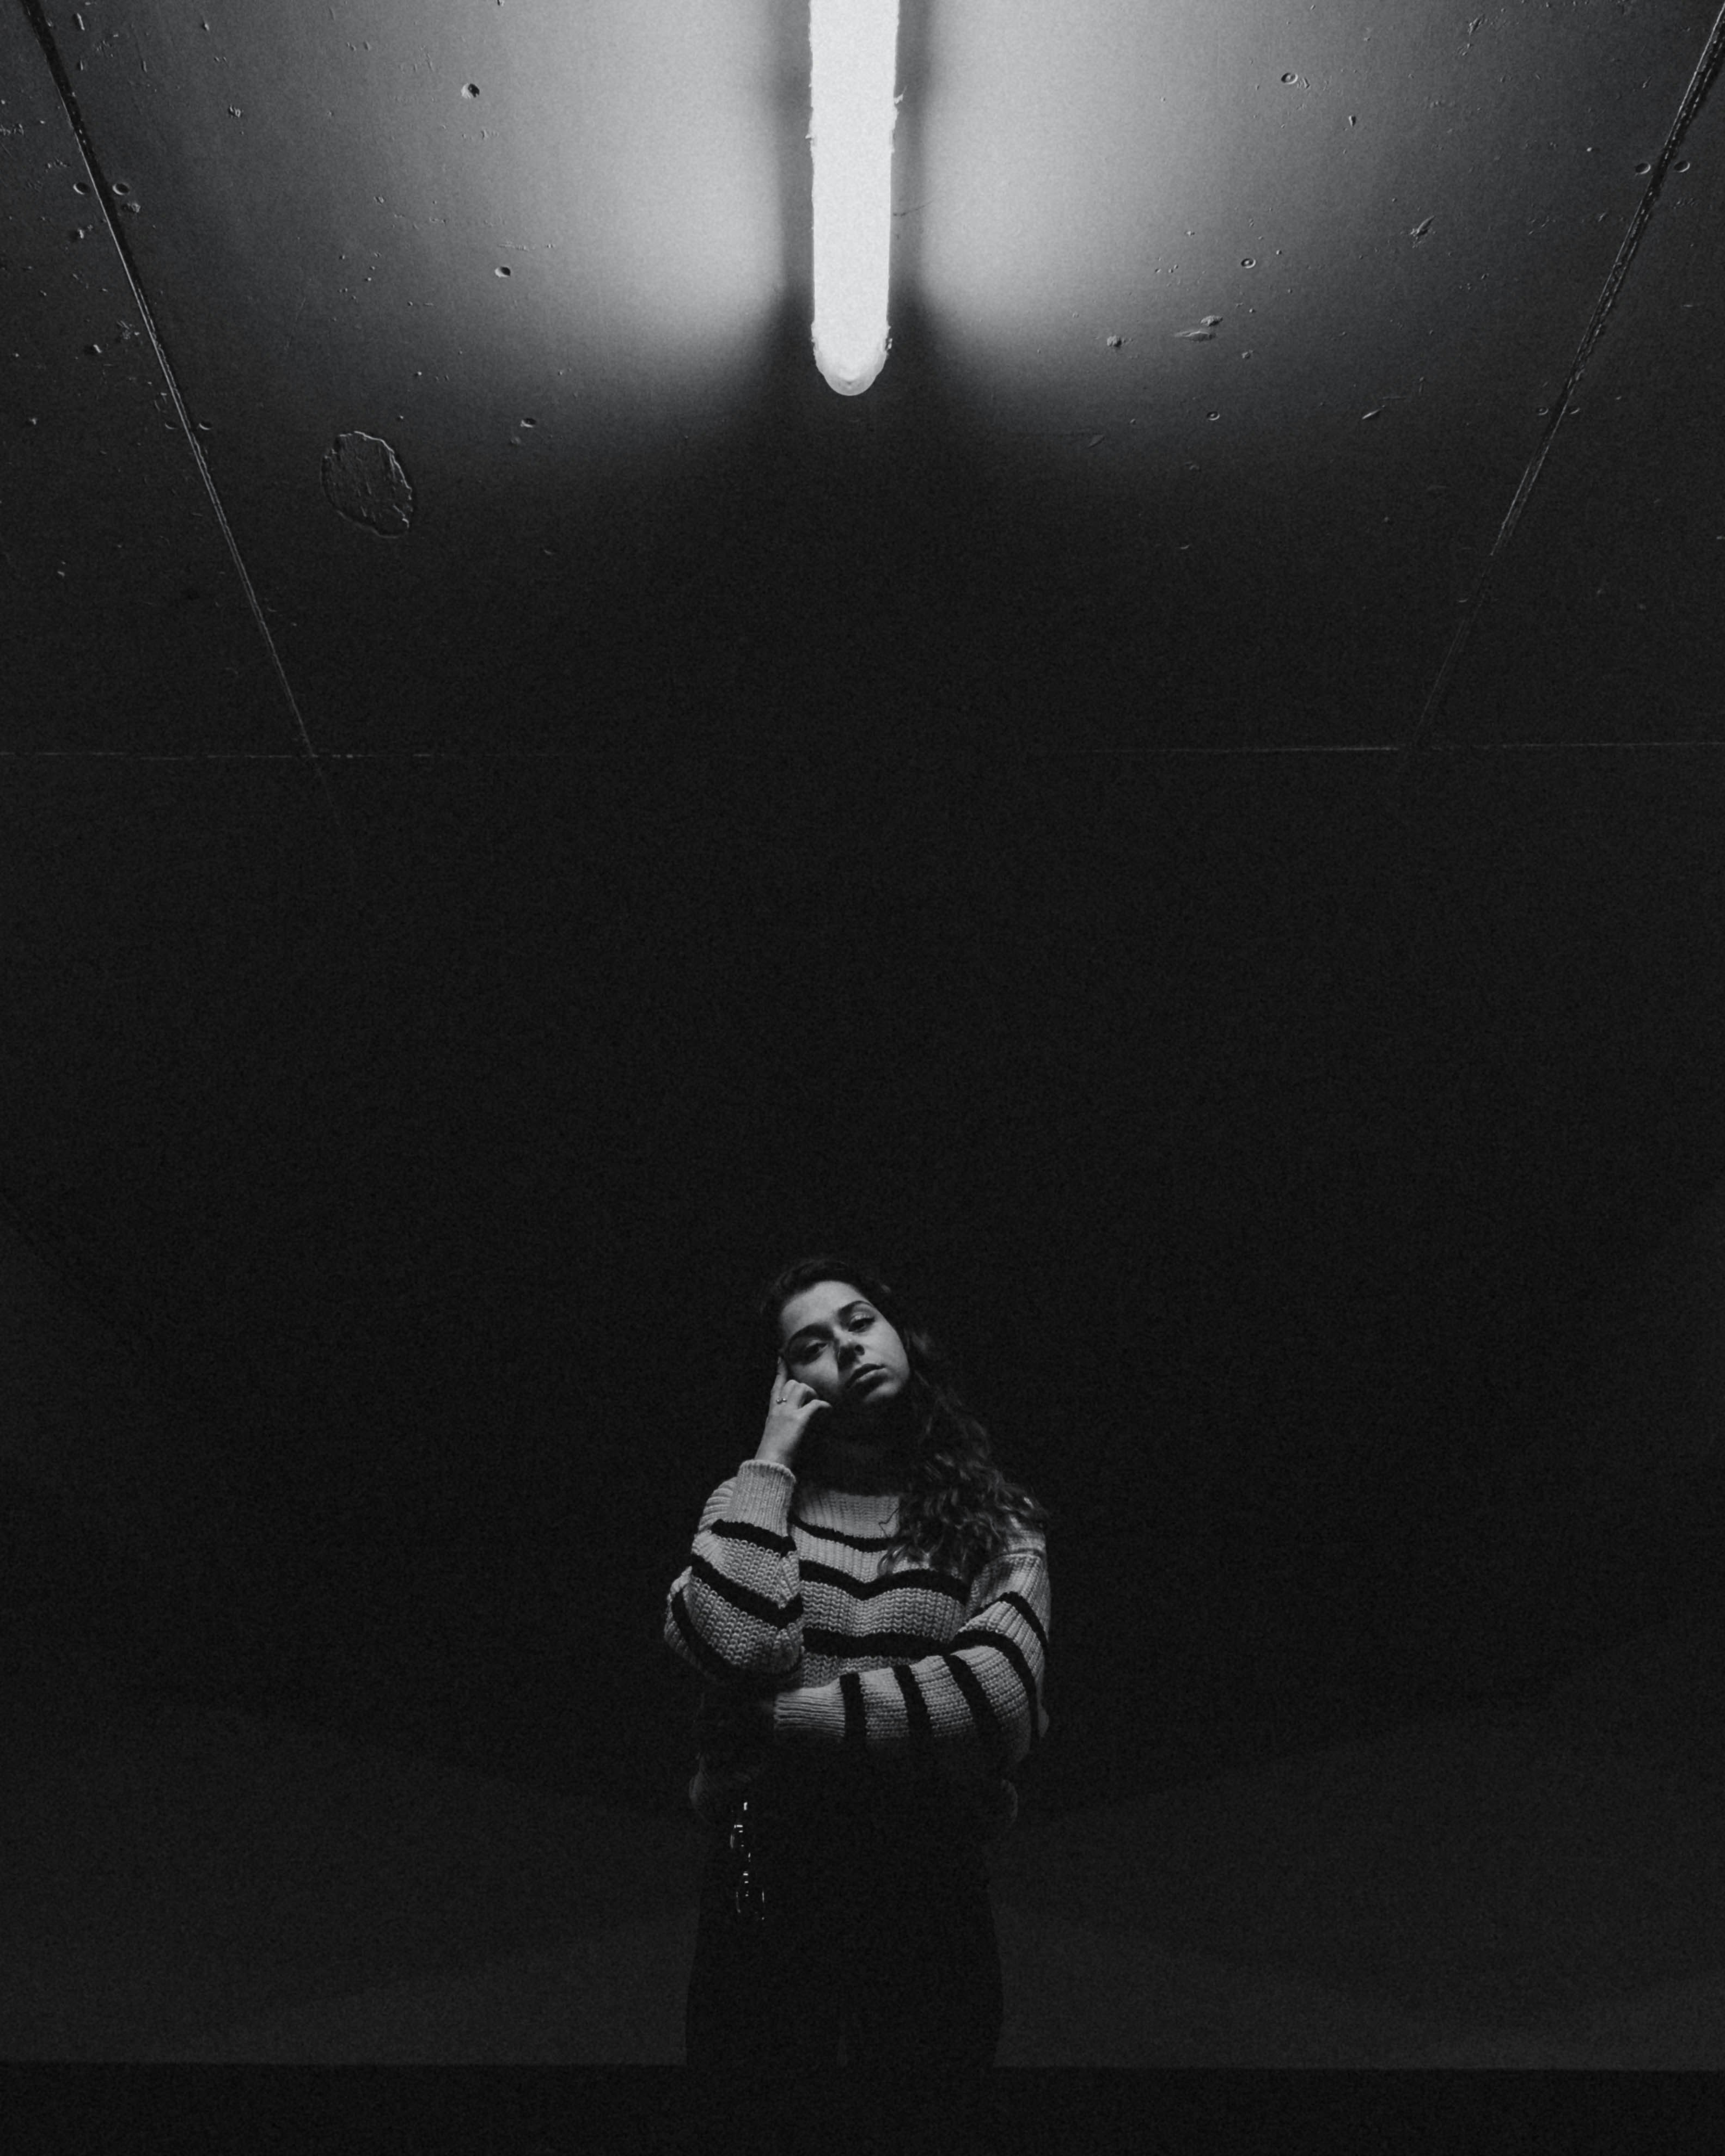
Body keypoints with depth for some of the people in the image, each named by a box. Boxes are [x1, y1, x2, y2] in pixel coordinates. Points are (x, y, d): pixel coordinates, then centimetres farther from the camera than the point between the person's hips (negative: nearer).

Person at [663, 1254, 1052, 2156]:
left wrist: (785, 1721, -16)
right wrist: (771, 1463, -11)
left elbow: (1000, 1694, -19)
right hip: (762, 1877, 1)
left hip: (930, 1887, -1)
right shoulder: (758, 1501, 3)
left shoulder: (998, 1520, -1)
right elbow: (732, 1644, -18)